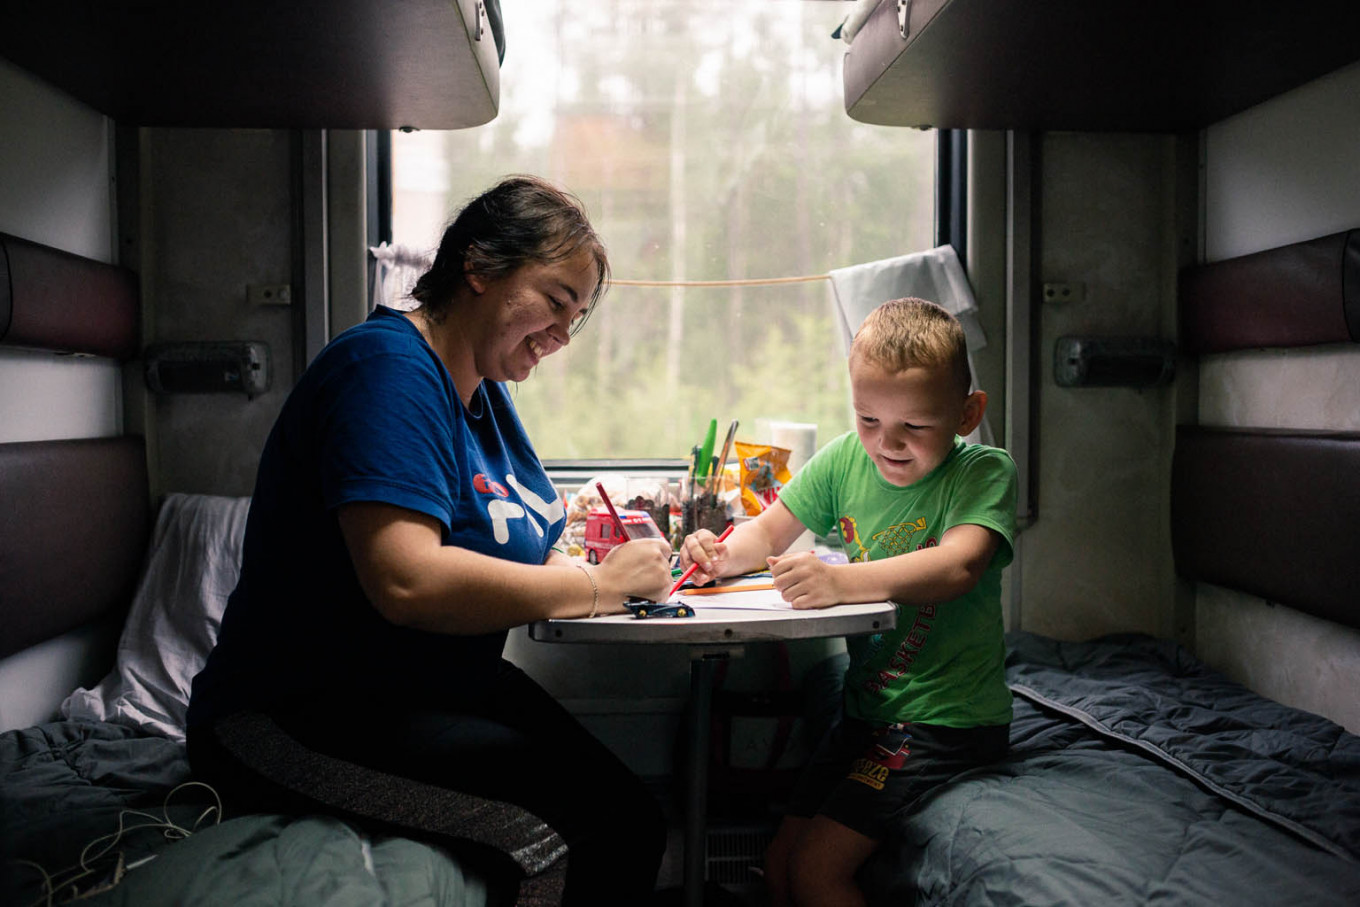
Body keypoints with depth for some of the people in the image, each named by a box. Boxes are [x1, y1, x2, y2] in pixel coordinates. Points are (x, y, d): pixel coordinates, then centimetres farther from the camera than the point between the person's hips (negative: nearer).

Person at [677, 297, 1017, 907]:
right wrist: (722, 554, -15)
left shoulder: (983, 471, -14)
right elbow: (768, 533, 8)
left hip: (946, 719, -6)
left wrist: (840, 581, -45)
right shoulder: (846, 458, 1)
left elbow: (958, 565, -32)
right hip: (867, 707, 7)